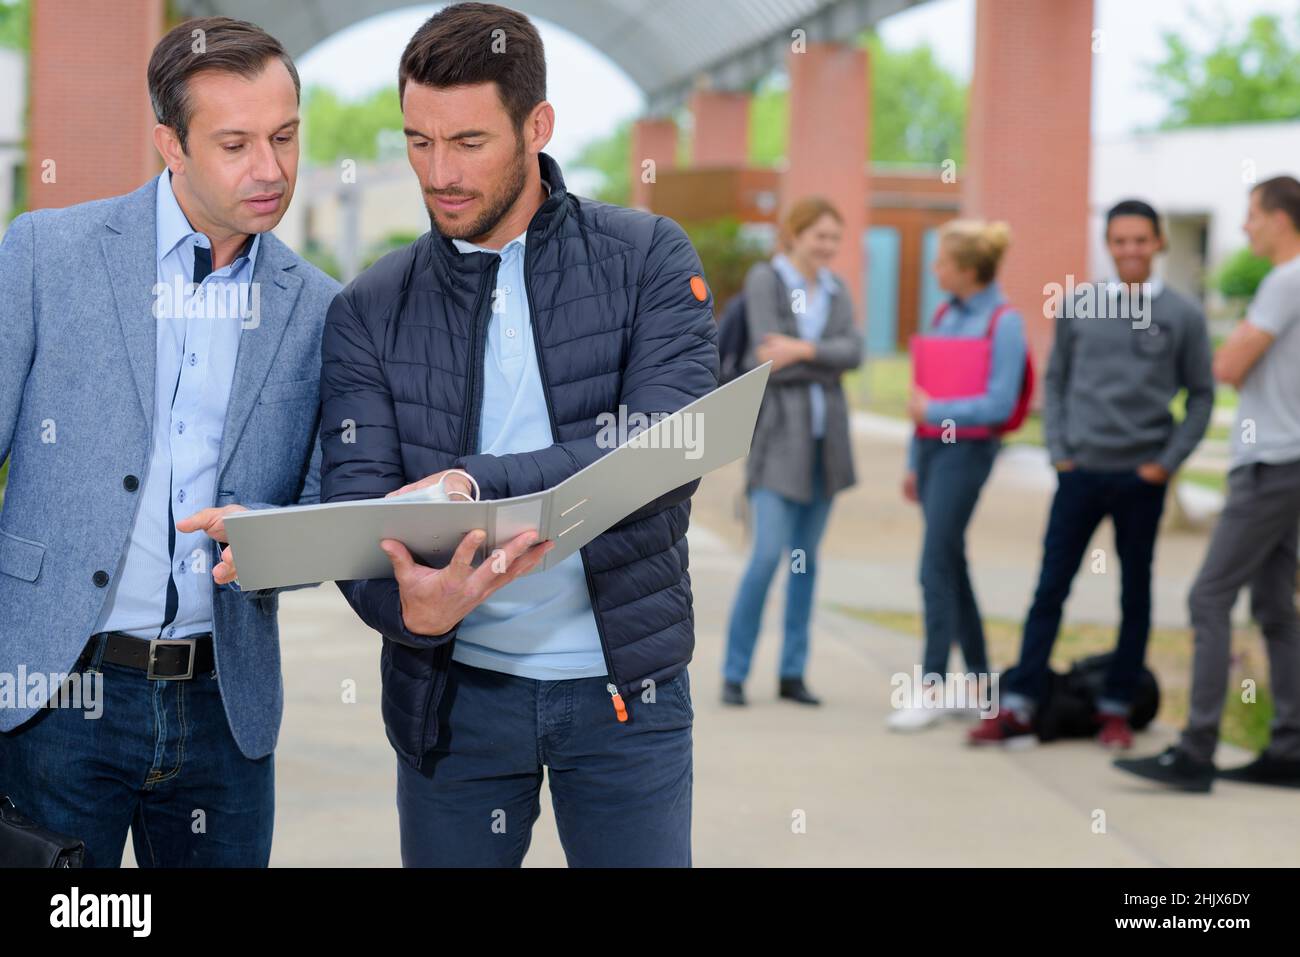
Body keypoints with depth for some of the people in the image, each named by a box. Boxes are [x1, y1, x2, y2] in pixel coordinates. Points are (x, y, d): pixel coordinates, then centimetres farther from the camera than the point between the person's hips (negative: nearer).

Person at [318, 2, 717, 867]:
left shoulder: (648, 260, -3)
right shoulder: (370, 311, 1)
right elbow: (353, 507, -9)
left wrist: (477, 484, -29)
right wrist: (408, 604, -31)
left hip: (625, 684, -1)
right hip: (453, 690, 2)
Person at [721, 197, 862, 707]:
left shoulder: (837, 291, 13)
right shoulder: (764, 278, -2)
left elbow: (854, 352, -3)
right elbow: (768, 356, -13)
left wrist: (804, 350, -17)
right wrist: (828, 363, -6)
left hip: (825, 435, 5)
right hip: (779, 432, -5)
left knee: (806, 559, 8)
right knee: (768, 555, -11)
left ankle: (793, 673, 14)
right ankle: (734, 673, -2)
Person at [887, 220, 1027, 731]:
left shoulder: (1003, 323, -11)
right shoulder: (946, 313, 10)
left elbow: (999, 404, -15)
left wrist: (933, 411, -14)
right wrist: (914, 462, 18)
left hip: (966, 451, -8)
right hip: (932, 445, 8)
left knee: (936, 566, -8)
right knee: (950, 565, 11)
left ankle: (932, 687, -2)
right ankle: (978, 679, 21)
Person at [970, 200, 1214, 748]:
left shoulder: (1183, 316, 1)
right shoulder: (1077, 309, 5)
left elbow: (1201, 396, 4)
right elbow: (1055, 381, 11)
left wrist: (1168, 462, -4)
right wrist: (1058, 450, 1)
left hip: (1142, 478, -1)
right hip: (1081, 473, 1)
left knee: (1135, 594, 7)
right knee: (1051, 587, 0)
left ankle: (1116, 708, 16)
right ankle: (1018, 705, 2)